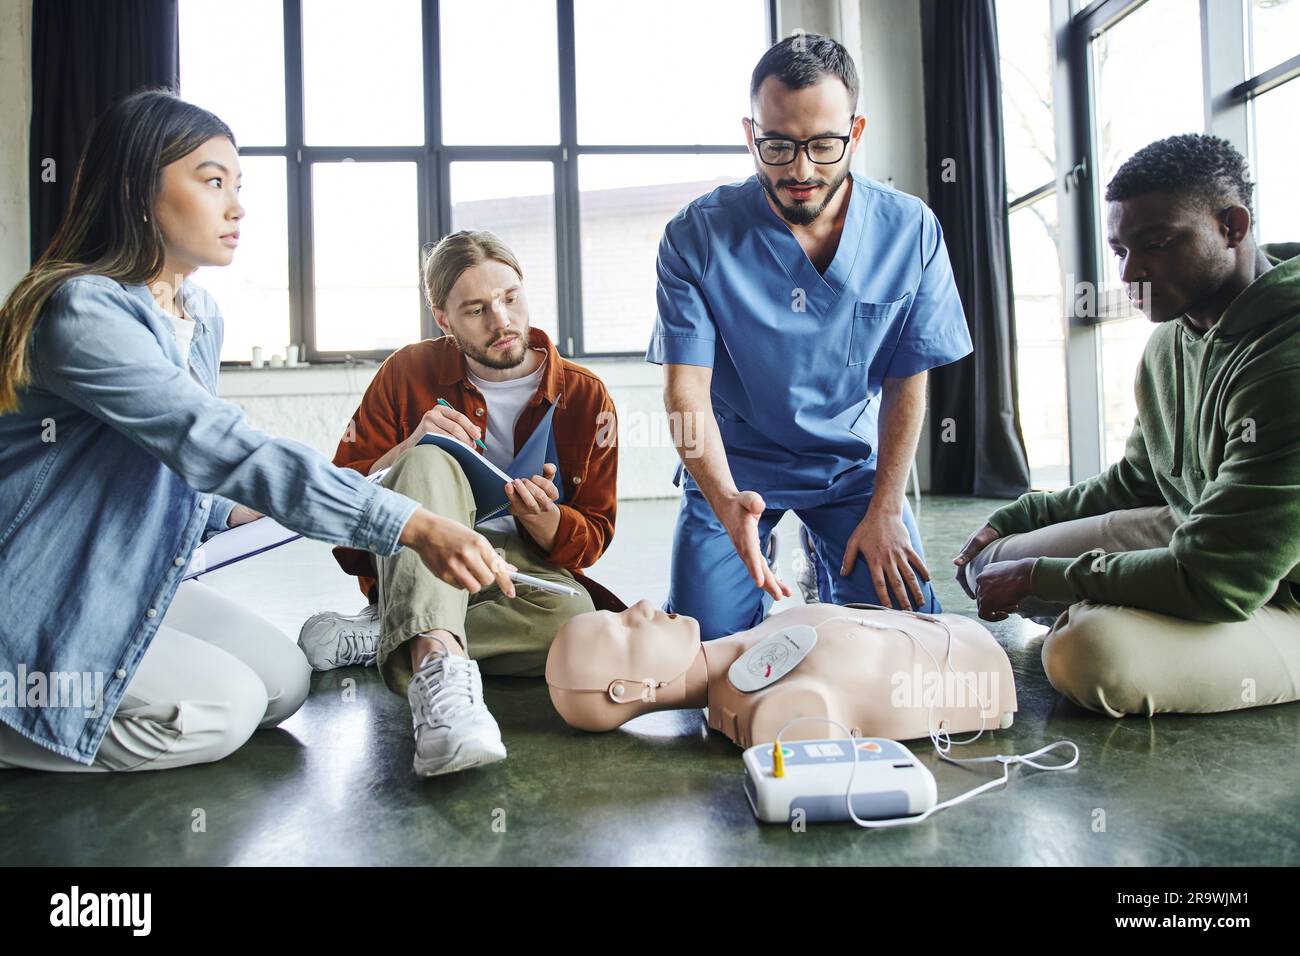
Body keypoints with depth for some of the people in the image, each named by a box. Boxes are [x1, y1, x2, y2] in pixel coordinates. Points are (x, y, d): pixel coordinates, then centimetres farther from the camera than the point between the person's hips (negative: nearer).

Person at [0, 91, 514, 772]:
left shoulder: (200, 315, 5)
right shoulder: (85, 313, -25)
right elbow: (226, 449, -36)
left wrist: (228, 507, -2)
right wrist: (411, 526, -41)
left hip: (122, 580, 9)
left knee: (284, 680, -1)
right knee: (222, 708, -18)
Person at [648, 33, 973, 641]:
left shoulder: (912, 231, -12)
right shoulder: (695, 237, -18)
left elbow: (906, 382, -6)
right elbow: (686, 390, -21)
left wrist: (885, 511, -11)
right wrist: (727, 503, -38)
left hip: (851, 459, 2)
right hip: (733, 462, -1)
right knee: (705, 636, -10)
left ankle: (831, 565, 23)